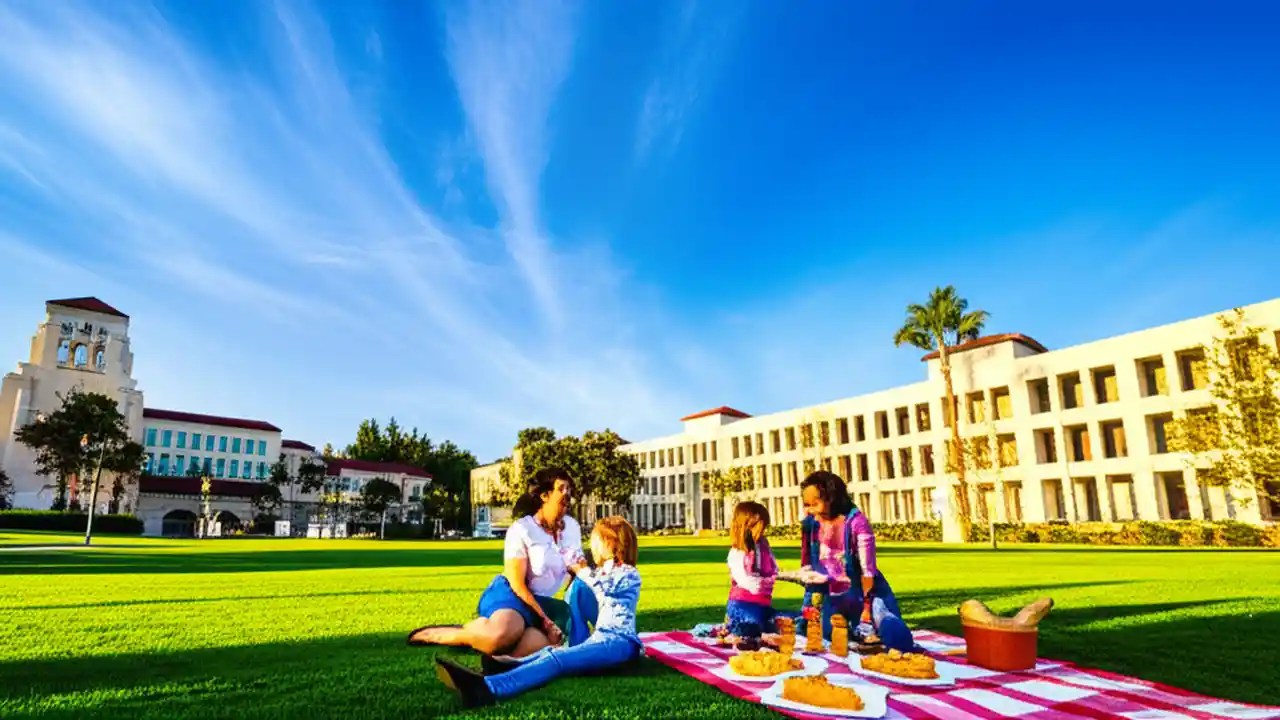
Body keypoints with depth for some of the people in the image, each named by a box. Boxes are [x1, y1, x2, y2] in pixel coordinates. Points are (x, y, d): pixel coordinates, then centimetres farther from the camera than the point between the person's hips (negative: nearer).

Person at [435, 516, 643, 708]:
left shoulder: (630, 574, 4)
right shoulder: (602, 572, 28)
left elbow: (604, 586, -14)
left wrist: (582, 571, 2)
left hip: (619, 642, -8)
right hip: (598, 638, 8)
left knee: (558, 658, -32)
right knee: (551, 653, -22)